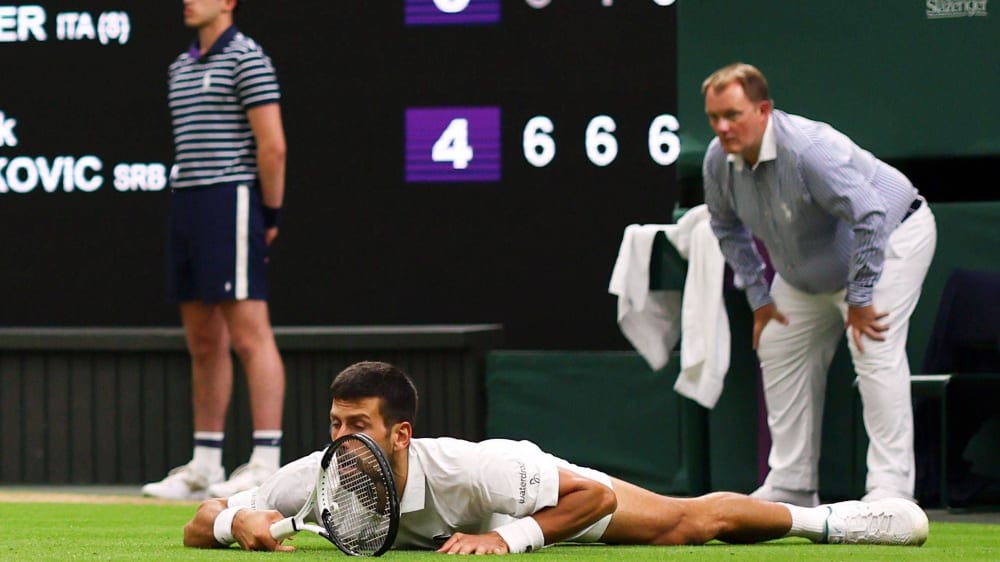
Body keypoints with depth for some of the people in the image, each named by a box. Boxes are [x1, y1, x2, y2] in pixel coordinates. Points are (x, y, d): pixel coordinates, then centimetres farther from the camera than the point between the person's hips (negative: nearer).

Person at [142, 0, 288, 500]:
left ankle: (265, 464, -11)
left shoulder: (246, 59, -8)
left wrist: (270, 216, -9)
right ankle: (204, 467, 13)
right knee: (203, 343, 10)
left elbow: (272, 145, -12)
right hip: (186, 204, 9)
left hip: (232, 199, -9)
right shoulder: (181, 67, 18)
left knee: (249, 336, -10)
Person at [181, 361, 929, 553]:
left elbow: (596, 496, -38)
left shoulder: (460, 472, -46)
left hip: (547, 499, -5)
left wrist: (508, 539, -45)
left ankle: (818, 519, 35)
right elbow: (199, 526, -31)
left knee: (692, 523, 9)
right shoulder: (321, 476, -37)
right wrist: (238, 521, -52)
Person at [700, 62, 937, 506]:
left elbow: (870, 217, -37)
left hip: (893, 238, -8)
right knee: (779, 351, 5)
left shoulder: (809, 149, -38)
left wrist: (859, 299, -31)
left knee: (875, 351, -22)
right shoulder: (718, 161, -14)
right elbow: (727, 227, 7)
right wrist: (758, 296, 4)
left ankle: (890, 486, -25)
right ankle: (791, 485, 12)